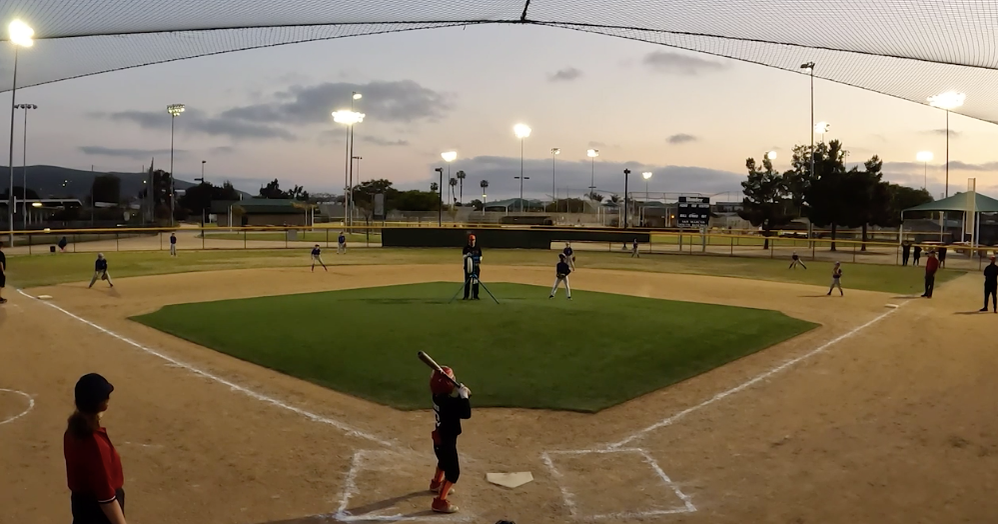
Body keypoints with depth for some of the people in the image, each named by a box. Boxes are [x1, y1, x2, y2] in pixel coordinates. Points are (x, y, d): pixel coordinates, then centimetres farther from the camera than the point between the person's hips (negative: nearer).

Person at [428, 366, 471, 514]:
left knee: (444, 462, 33)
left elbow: (455, 399, 6)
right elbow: (466, 414, -36)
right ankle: (439, 501, 3)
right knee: (453, 471, -1)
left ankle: (436, 484, 57)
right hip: (446, 441, -10)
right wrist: (464, 396, -31)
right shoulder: (447, 402, -34)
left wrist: (464, 394, -14)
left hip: (440, 438, 10)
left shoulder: (439, 395, -6)